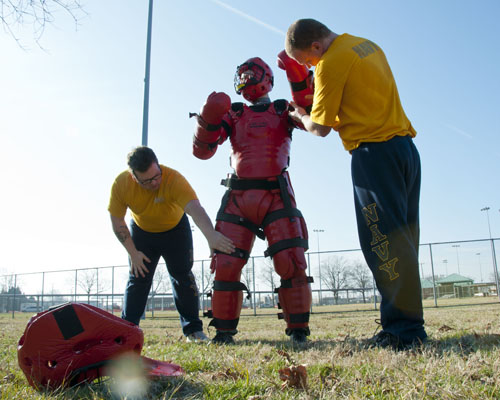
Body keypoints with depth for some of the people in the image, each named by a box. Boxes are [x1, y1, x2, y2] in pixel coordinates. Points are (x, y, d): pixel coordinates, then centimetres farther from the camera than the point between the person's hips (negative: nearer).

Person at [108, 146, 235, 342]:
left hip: (175, 229, -2)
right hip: (141, 231, 2)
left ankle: (193, 329, 3)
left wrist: (211, 235, -72)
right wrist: (133, 252, -16)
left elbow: (195, 208, -55)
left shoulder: (174, 179, -38)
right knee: (138, 277, 1)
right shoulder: (121, 184, -28)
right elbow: (117, 221, -15)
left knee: (183, 276, -5)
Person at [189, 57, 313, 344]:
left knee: (291, 262, -10)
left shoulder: (282, 111, 14)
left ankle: (298, 329, 1)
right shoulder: (233, 113, 18)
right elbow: (203, 150, 8)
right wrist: (209, 119, -9)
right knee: (226, 264, -2)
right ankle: (224, 329, 10)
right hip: (238, 198, 2)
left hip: (276, 197, -2)